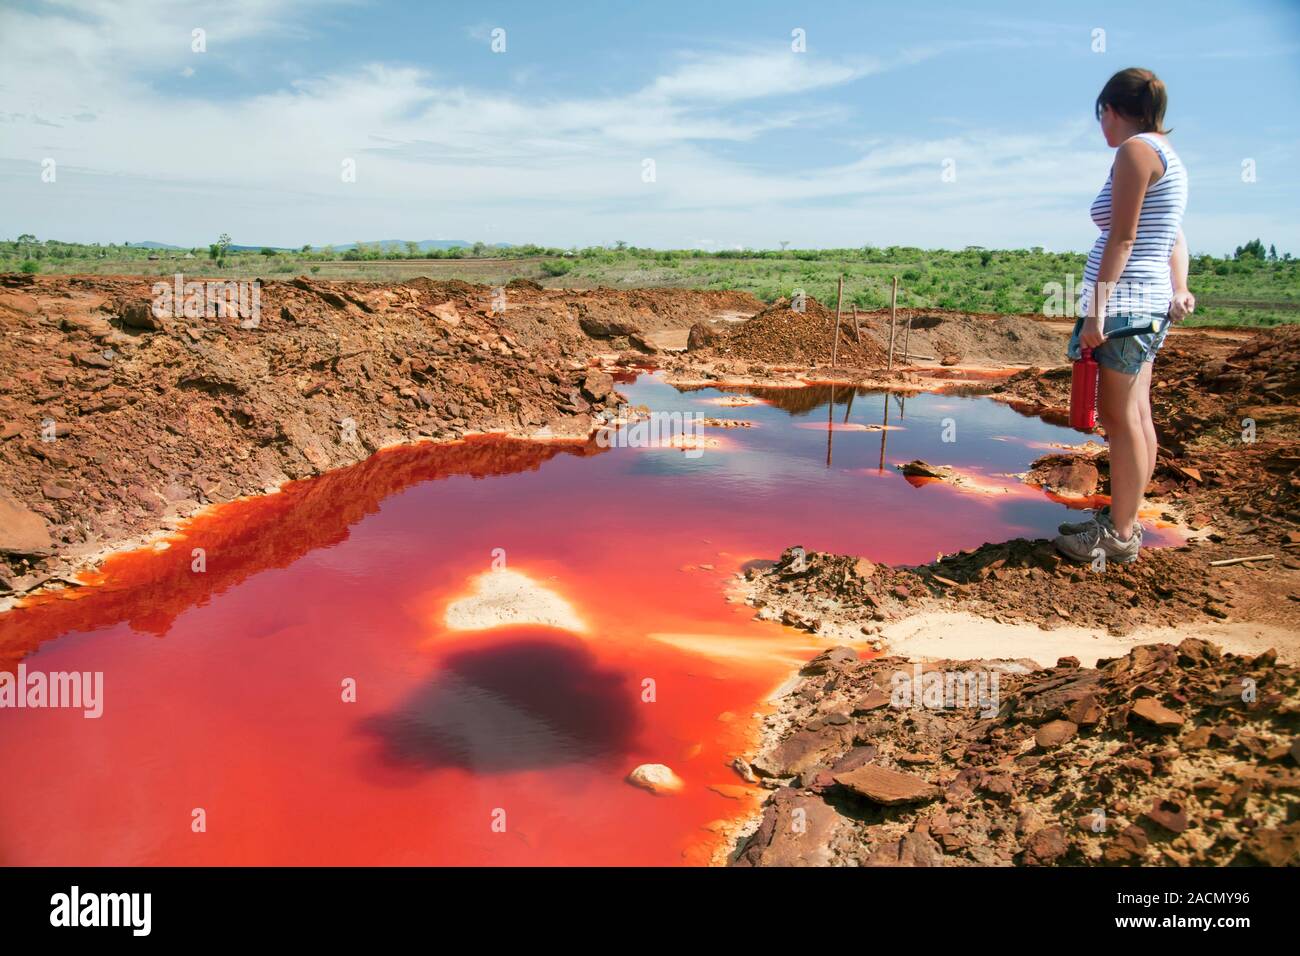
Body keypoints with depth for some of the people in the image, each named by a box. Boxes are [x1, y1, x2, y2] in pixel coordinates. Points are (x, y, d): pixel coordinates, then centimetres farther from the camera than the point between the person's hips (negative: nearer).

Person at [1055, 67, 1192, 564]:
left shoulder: (1136, 148, -9)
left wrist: (1096, 312, -17)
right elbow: (1176, 238, 16)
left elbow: (1121, 238, -16)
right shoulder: (1167, 156, 20)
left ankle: (1120, 536, 3)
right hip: (1151, 303, 10)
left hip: (1126, 302, -10)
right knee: (1135, 416, 13)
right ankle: (1121, 517, 23)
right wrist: (1180, 289, 8)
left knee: (1121, 418, -5)